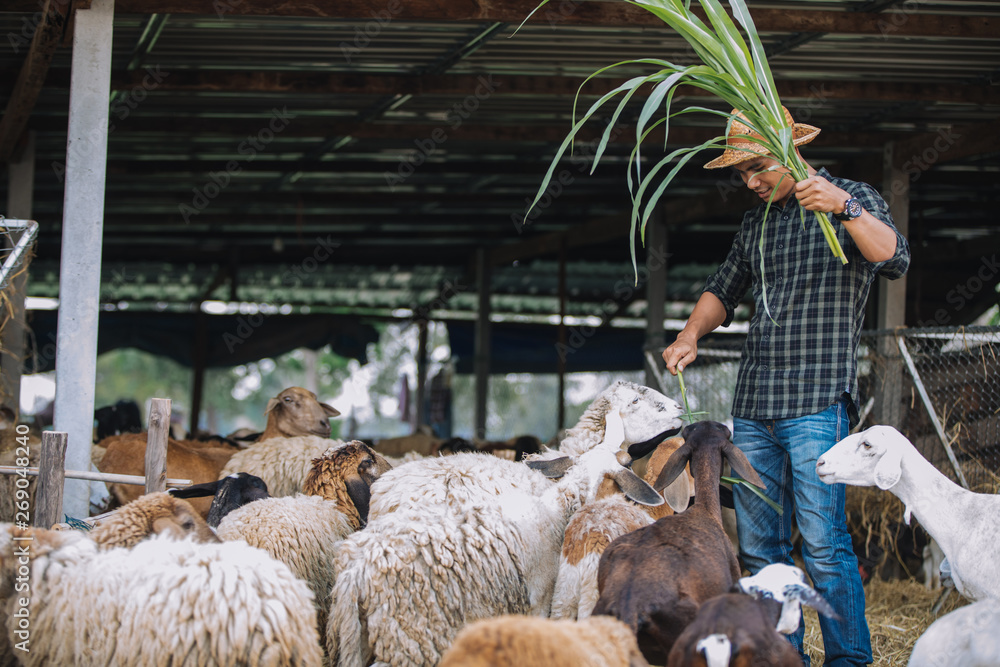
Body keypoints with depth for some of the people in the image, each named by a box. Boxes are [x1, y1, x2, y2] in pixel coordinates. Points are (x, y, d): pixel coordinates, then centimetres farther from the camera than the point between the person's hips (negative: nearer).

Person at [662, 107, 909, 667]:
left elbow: (895, 261, -17)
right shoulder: (757, 223, 20)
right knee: (759, 547, 6)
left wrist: (844, 206, -32)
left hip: (818, 403, -6)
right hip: (753, 409, 7)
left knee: (824, 545, -12)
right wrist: (691, 335, 12)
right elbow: (725, 291, 31)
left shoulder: (856, 201, 2)